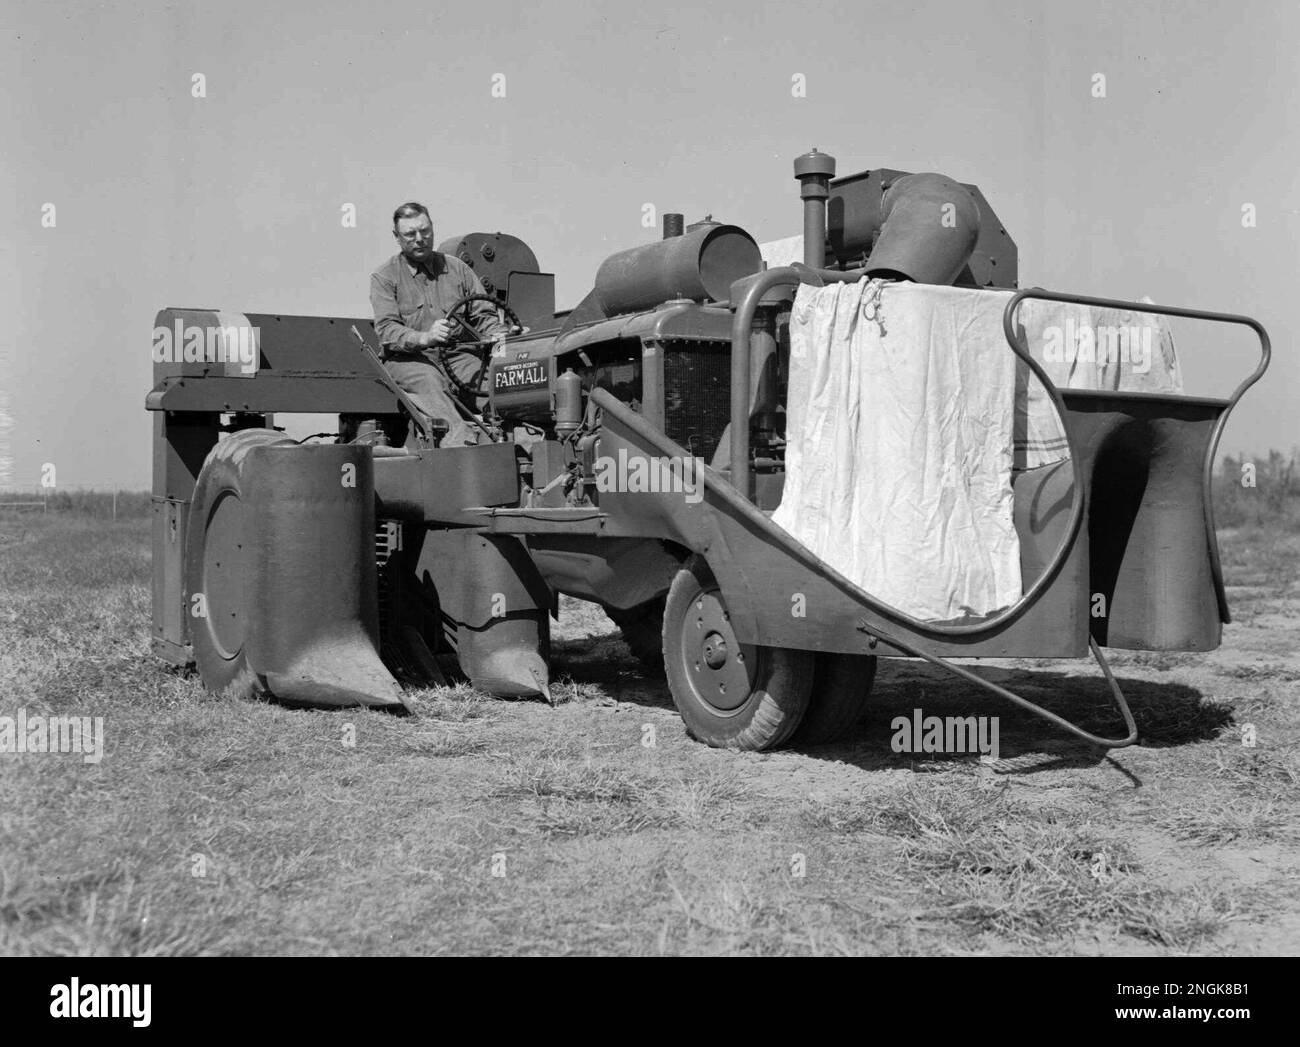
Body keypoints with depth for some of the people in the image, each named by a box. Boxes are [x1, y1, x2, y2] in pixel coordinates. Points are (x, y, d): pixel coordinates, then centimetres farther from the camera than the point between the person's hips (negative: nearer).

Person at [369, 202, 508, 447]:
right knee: (430, 384, -37)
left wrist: (499, 335, -11)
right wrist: (424, 338, -29)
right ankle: (459, 439, -59)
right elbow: (387, 331, -8)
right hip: (408, 359, -3)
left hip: (457, 355, 4)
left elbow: (484, 315, 14)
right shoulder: (383, 277, 7)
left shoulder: (456, 268, 17)